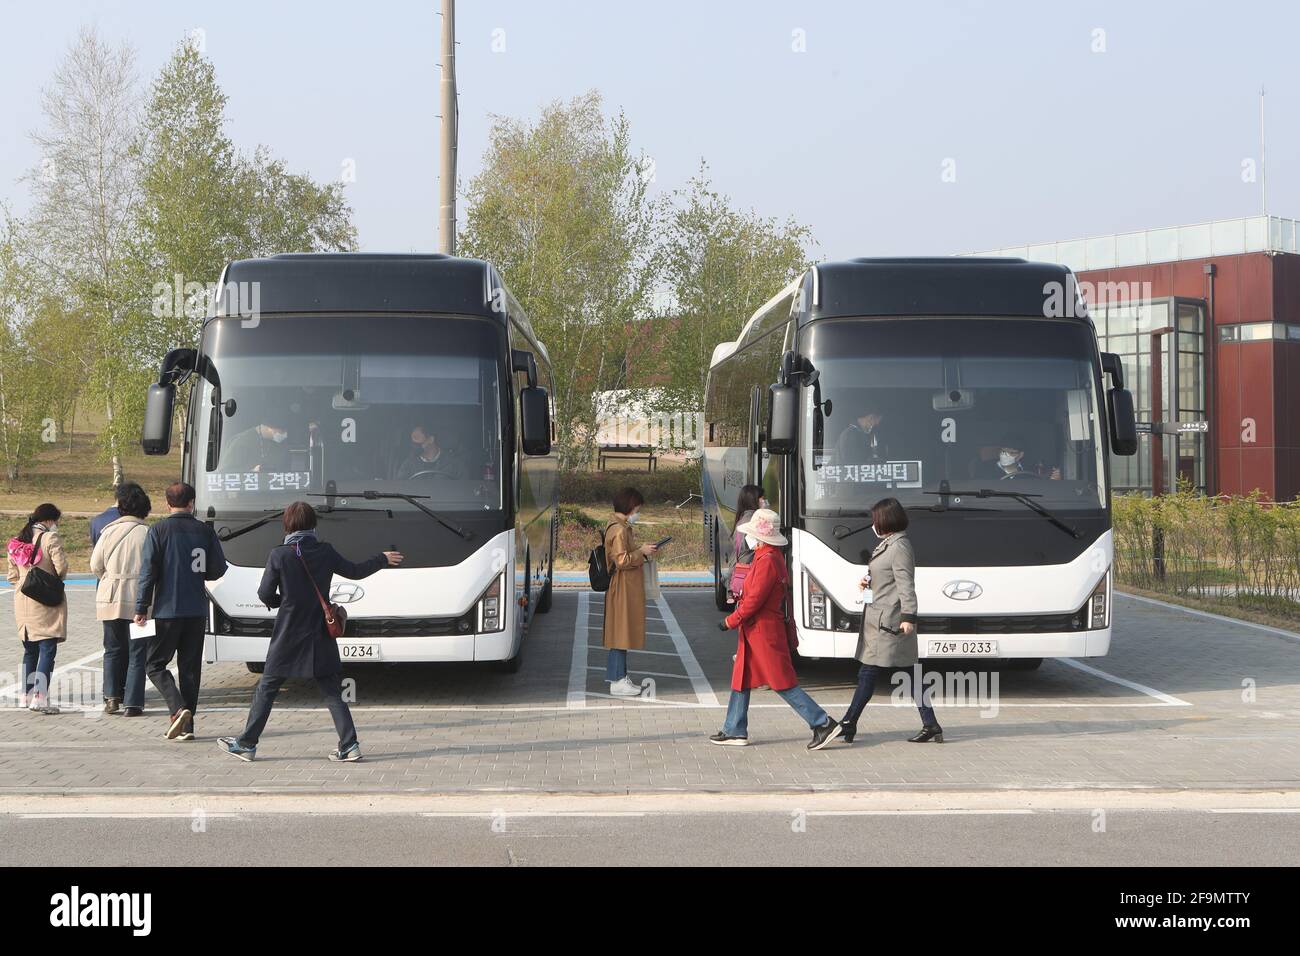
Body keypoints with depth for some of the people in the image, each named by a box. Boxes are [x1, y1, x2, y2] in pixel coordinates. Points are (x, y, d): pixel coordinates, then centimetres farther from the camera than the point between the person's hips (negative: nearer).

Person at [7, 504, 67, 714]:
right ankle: (40, 697, -13)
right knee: (47, 649, -6)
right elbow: (61, 567, -15)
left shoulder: (17, 541, 9)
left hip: (23, 602, 7)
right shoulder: (50, 538, -11)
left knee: (30, 650, 17)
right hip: (47, 603, -7)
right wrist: (56, 581, 5)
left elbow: (12, 575, 11)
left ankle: (27, 695, 21)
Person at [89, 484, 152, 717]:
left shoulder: (110, 530, -2)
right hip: (139, 599, -2)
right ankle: (132, 704, 3)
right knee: (137, 653, 5)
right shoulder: (148, 533, -9)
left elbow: (95, 566, 4)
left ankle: (112, 696, 8)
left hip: (110, 599, 2)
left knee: (113, 649, 17)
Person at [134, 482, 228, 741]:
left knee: (155, 664, 7)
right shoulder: (205, 531, 2)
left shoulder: (159, 531, -6)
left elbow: (148, 572, -9)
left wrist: (141, 608, -5)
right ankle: (187, 725, 8)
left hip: (167, 610, -3)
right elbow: (218, 569, 4)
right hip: (197, 611, 3)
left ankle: (178, 708, -14)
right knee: (190, 668, 9)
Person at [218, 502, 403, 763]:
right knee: (332, 692, 7)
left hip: (288, 636, -3)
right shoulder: (325, 552, -3)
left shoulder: (279, 555, -12)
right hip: (320, 637, 3)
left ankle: (246, 744, 13)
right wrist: (382, 559, 26)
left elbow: (265, 594, -8)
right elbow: (355, 572, 10)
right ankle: (349, 746, 1)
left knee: (266, 689, 9)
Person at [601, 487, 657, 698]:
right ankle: (617, 682, -2)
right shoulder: (619, 530, -18)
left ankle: (619, 677, 18)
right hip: (622, 591, -10)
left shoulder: (622, 528, 15)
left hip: (627, 590, 10)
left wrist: (642, 552, 12)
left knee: (621, 633, 13)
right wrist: (642, 552, -15)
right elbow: (622, 560, -24)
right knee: (621, 633, -6)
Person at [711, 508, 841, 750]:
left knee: (783, 683, -6)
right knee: (741, 677, 14)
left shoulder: (767, 560, -20)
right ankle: (735, 731, 20)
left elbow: (755, 600, -21)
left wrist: (730, 621, -12)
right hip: (755, 630, 10)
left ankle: (823, 724, -3)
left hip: (764, 631, -10)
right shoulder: (772, 556, 11)